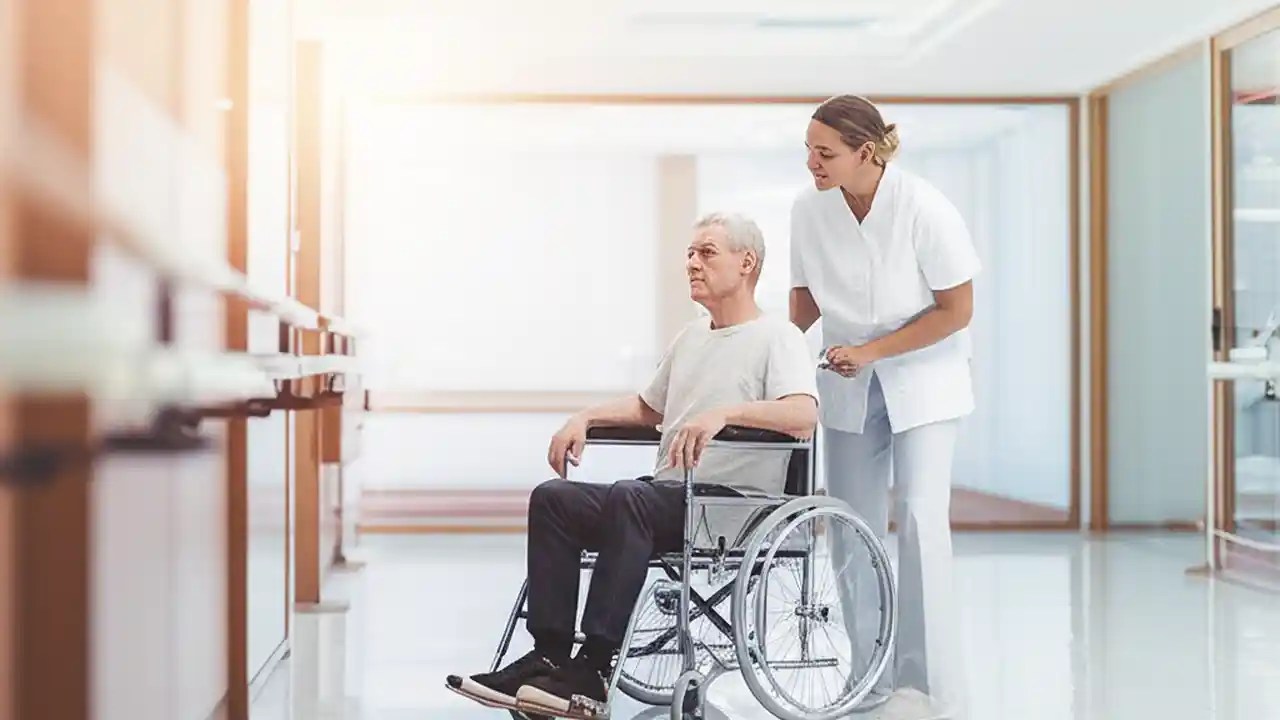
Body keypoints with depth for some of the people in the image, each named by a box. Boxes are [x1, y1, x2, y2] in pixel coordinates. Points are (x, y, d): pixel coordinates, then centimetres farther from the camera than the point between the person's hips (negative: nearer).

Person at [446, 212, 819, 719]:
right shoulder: (690, 338, 24)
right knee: (552, 498, -12)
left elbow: (805, 416, -20)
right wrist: (585, 418, 19)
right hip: (669, 493, 8)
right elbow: (648, 408, 37)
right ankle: (549, 655, -18)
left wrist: (724, 413, -32)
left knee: (628, 500, -35)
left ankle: (594, 668, -35)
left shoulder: (777, 338, -1)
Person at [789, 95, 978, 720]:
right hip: (848, 385, 4)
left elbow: (956, 310, -14)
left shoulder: (925, 210, -21)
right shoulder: (809, 209, -9)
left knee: (920, 517, -16)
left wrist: (872, 351, -20)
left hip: (922, 379, -4)